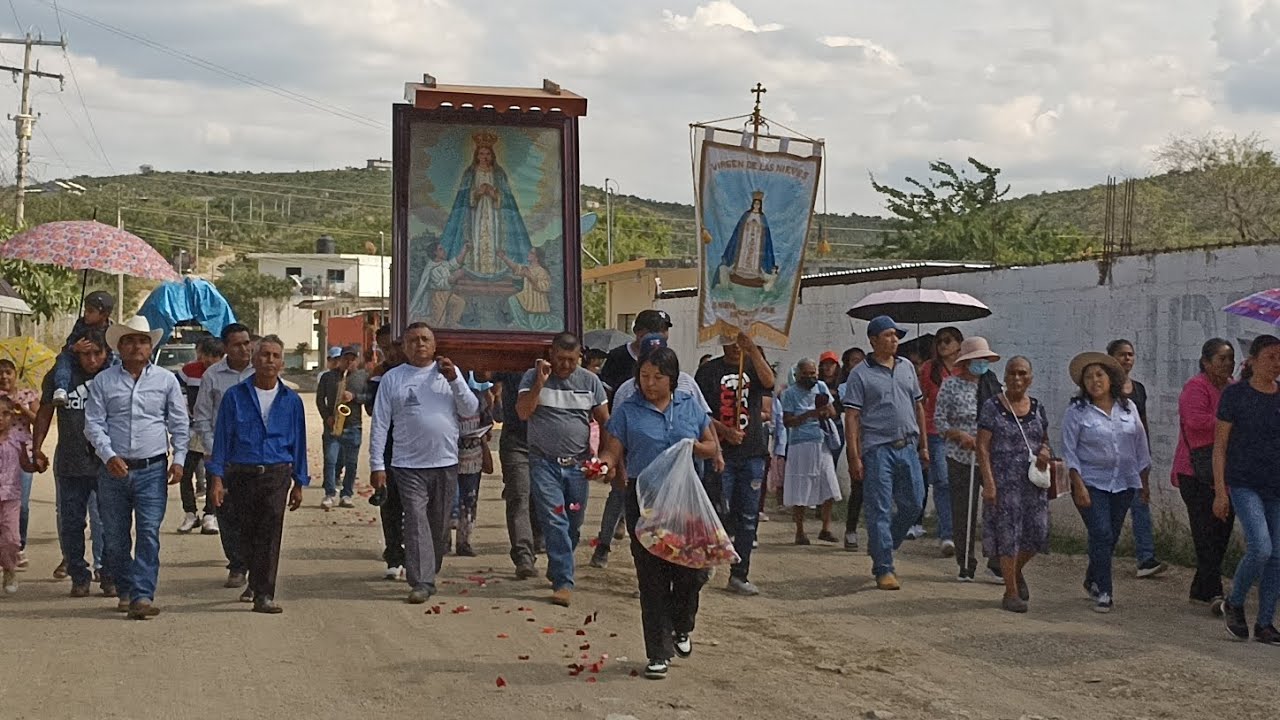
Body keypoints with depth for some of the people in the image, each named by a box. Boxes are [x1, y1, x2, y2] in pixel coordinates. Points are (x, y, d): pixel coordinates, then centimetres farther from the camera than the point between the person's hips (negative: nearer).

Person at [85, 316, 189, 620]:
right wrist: (109, 456, -12)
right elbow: (93, 423, 2)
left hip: (152, 469, -1)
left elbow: (180, 424, 10)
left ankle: (142, 595, -11)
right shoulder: (103, 381, 6)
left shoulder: (166, 380, 7)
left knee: (149, 534, -10)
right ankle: (125, 592, 23)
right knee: (115, 537, 8)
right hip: (114, 469, 1)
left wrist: (178, 459, 0)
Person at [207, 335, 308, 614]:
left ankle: (263, 594, -9)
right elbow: (222, 438, 3)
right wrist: (217, 478, -4)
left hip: (277, 475, 0)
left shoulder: (291, 400, 8)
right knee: (247, 534, 9)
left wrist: (299, 483, 11)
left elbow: (298, 444, 12)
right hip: (242, 473, 0)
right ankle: (256, 584, 30)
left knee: (270, 533, -10)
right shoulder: (235, 396, 4)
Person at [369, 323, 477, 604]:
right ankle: (421, 582, -10)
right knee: (416, 522, -10)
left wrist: (454, 380, -11)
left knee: (439, 524, 10)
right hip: (409, 465, -2)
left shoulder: (450, 372, 8)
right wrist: (377, 465, -4)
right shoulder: (392, 378, 3)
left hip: (446, 463, 2)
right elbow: (380, 424, 2)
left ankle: (430, 573, 26)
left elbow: (470, 410, 2)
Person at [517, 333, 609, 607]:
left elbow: (605, 422, 10)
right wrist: (540, 382, -16)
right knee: (555, 522, -11)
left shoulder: (590, 382, 7)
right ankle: (564, 582, -12)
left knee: (573, 523, 7)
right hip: (544, 463, -3)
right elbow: (523, 413, -9)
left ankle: (556, 572, 27)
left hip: (577, 463, 3)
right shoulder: (533, 377, 1)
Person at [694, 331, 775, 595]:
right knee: (720, 512, -8)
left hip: (753, 452, 3)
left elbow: (768, 382, -12)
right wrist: (725, 431, -15)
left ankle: (739, 575, 12)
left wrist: (753, 350, -22)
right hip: (721, 453, -3)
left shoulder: (755, 365, 11)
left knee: (748, 516, 5)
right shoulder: (709, 370, 4)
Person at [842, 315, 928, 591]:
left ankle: (881, 547, 29)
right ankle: (883, 569, 3)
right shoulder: (861, 374, -3)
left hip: (907, 447, 6)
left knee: (913, 506, 8)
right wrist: (854, 457, -12)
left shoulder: (907, 367, 14)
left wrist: (923, 444, 16)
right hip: (878, 449, -5)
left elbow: (918, 406, 19)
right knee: (880, 511, -3)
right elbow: (851, 417, -6)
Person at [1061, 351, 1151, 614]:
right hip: (1092, 483, -4)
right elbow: (1069, 451, -7)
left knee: (1110, 537, 10)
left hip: (1124, 483, 4)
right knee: (1102, 535, -12)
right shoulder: (1076, 412, -5)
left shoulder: (1127, 407, 6)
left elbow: (1140, 444, 13)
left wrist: (1144, 481, 14)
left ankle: (1092, 581, 31)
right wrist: (1078, 485, -14)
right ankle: (1104, 592, -5)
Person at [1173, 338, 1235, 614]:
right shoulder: (1196, 387, -8)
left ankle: (1200, 590, 18)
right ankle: (1213, 593, -11)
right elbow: (1196, 421, -23)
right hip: (1198, 474, -8)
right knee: (1207, 532, -10)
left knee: (1221, 531, 9)